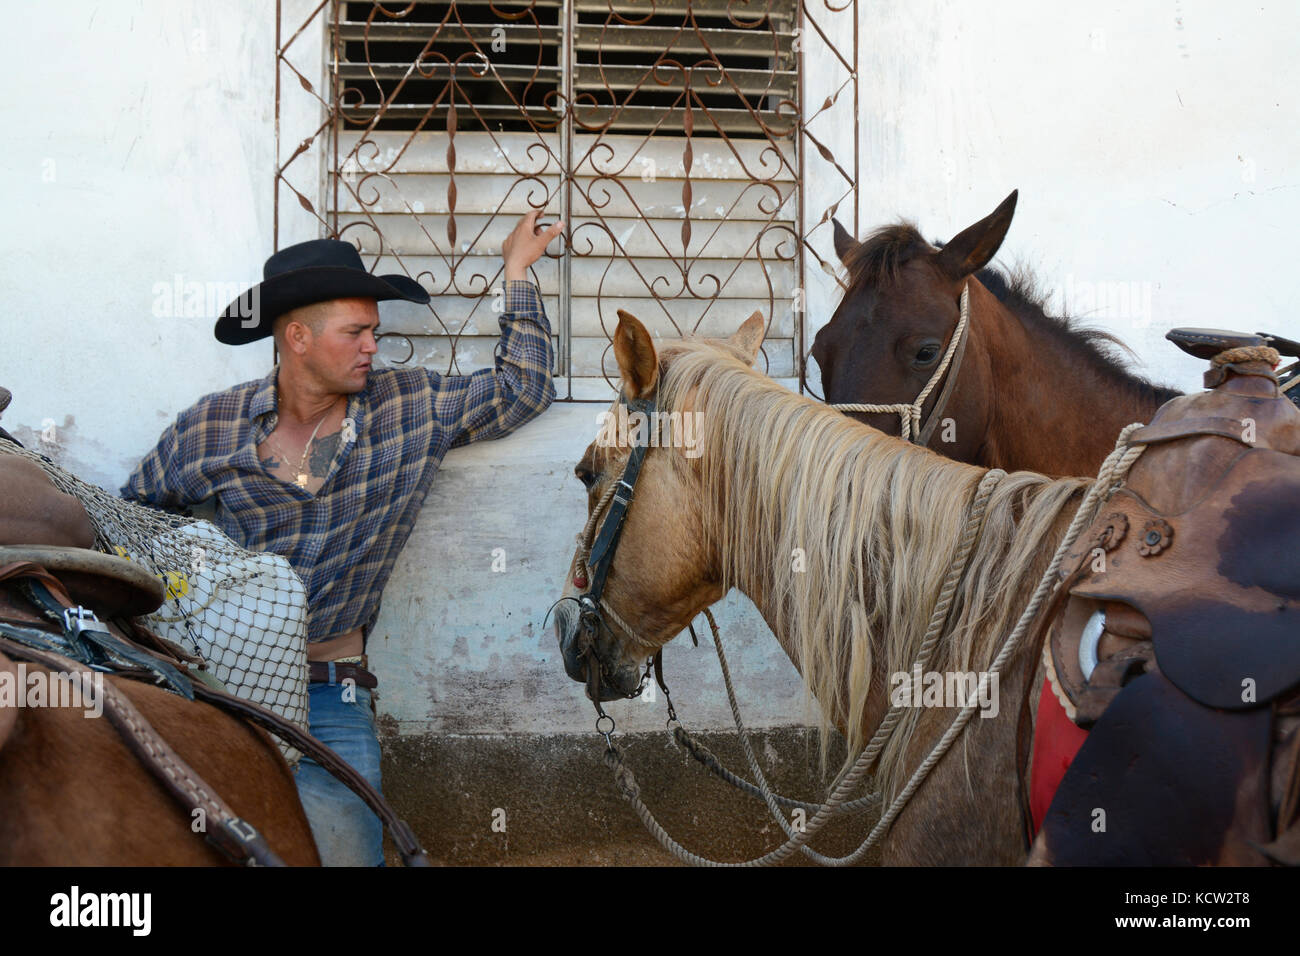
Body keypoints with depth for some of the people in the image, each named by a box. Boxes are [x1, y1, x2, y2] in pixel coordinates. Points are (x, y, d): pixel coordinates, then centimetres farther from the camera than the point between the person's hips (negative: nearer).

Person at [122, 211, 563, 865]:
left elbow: (522, 390, 5)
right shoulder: (210, 428, -1)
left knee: (347, 852, -1)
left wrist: (517, 269, 6)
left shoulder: (411, 410, 1)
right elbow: (131, 517, 12)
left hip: (331, 699, 1)